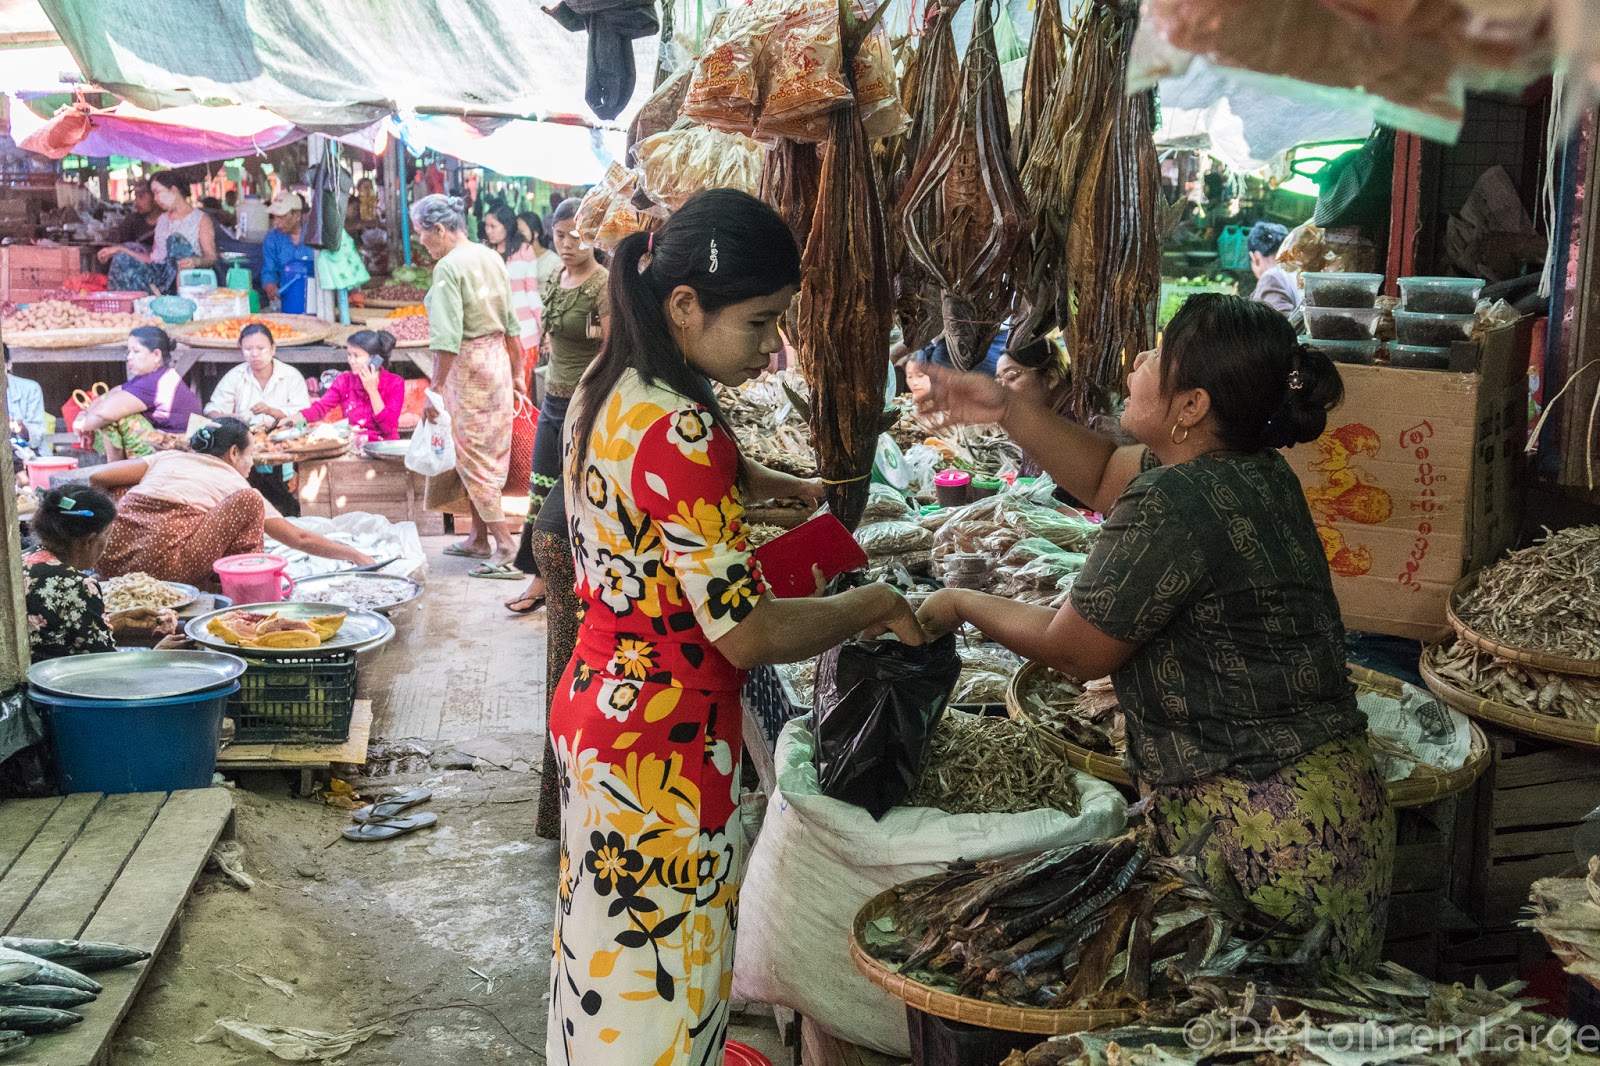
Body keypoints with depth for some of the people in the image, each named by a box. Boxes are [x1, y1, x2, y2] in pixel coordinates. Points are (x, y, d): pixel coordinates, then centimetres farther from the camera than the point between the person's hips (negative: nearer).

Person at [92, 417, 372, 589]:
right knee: (249, 501, 2)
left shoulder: (169, 457, 23)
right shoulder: (233, 481, 14)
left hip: (111, 564, 5)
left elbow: (97, 477, 13)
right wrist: (355, 555, 26)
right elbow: (300, 539, 16)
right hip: (165, 565, -5)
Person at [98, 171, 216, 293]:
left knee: (176, 239, -29)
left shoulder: (201, 219, 5)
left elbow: (211, 257, -7)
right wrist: (119, 249, 18)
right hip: (159, 273, 6)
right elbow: (152, 258, 23)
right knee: (121, 260, -16)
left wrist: (196, 261, -30)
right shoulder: (162, 220, 25)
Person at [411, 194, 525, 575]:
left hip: (466, 365, -8)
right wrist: (518, 372, 20)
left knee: (473, 457, -2)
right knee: (486, 454, 16)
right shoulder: (491, 258, 9)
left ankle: (506, 548, -3)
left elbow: (447, 337, -21)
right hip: (497, 358, 8)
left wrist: (436, 388, -19)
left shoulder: (448, 267, -16)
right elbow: (511, 322, 13)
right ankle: (478, 538, 26)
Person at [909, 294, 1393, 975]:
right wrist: (1007, 410, 13)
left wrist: (963, 606, 6)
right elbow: (1103, 478, 21)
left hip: (1259, 830, -10)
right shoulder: (1252, 469, 6)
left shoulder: (1172, 505, -23)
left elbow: (1072, 649, -10)